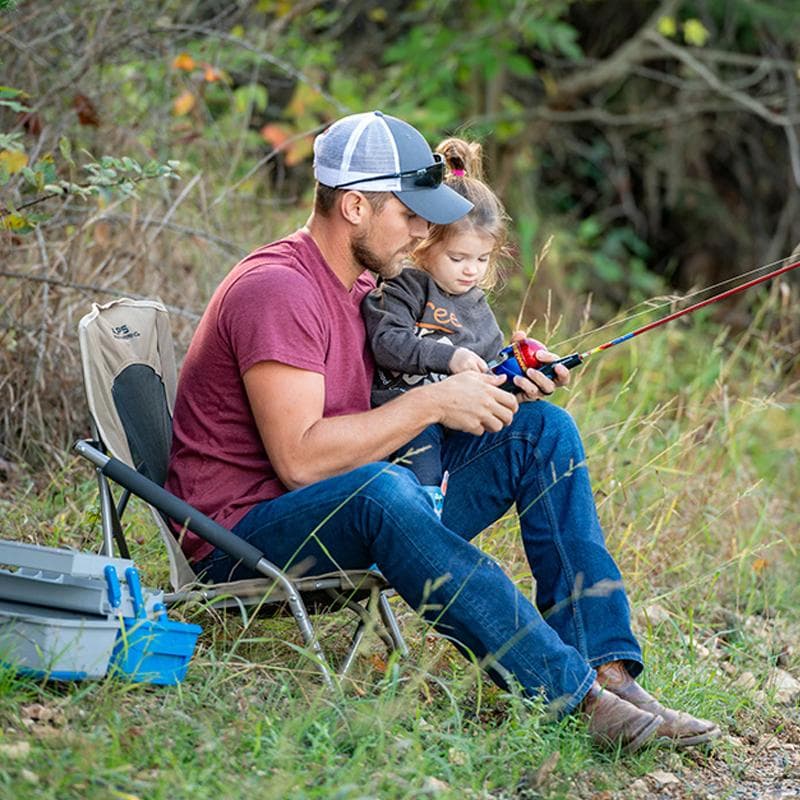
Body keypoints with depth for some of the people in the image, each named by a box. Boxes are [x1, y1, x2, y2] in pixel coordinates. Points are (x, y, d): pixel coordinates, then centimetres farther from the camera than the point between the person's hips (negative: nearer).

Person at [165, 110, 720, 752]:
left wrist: (504, 379, 2)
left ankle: (609, 670, -14)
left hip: (358, 521, 9)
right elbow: (299, 459, -26)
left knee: (540, 428, -1)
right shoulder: (275, 289, -18)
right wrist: (433, 401, -22)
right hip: (247, 542, -9)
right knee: (381, 488, -41)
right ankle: (576, 694, -35)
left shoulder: (366, 284, 12)